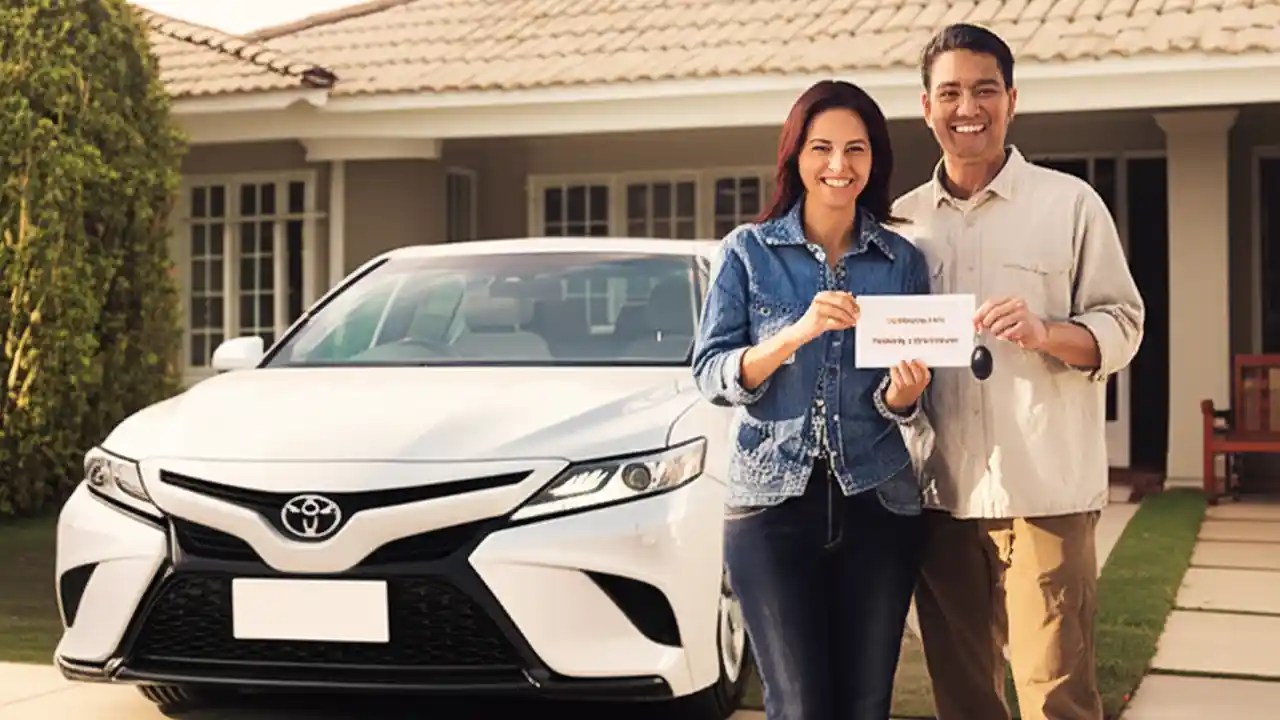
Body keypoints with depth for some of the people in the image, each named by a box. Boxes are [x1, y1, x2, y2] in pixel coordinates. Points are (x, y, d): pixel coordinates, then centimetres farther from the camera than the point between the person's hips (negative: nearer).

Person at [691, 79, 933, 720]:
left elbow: (902, 403, 8)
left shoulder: (903, 260, 6)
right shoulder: (748, 251, 2)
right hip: (772, 500, -2)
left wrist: (903, 391, -16)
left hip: (877, 503, 2)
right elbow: (709, 375, -5)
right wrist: (796, 334, -20)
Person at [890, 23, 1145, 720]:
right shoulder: (903, 218, 11)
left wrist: (1045, 333, -18)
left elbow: (1122, 325, 0)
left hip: (1045, 489, -3)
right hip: (941, 491, 4)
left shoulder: (1069, 203, 1)